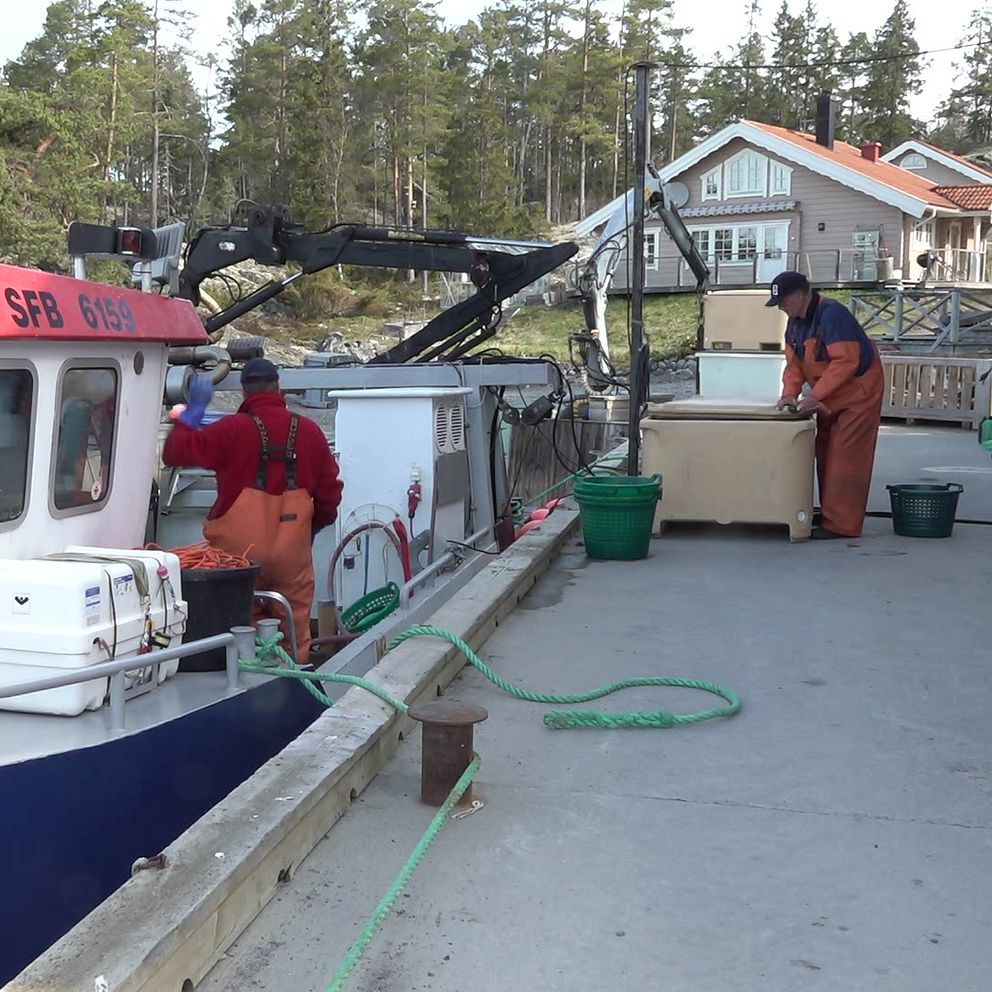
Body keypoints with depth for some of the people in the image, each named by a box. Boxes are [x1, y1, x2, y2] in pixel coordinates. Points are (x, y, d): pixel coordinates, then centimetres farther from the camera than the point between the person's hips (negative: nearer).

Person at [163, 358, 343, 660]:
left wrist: (194, 408, 5)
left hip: (240, 553, -2)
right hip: (292, 553, 2)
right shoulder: (309, 431, 4)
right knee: (294, 632, 11)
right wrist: (315, 526, 26)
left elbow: (176, 452, -6)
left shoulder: (232, 430, -9)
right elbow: (329, 490, 10)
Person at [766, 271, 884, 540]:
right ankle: (829, 515, 25)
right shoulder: (795, 322, 4)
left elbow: (846, 361, -31)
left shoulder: (832, 314, -25)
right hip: (829, 397, 10)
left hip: (858, 393, -10)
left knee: (845, 458, -10)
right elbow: (794, 362, 6)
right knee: (825, 456, 14)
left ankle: (842, 524, -7)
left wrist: (816, 395, -32)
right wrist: (790, 393, -11)